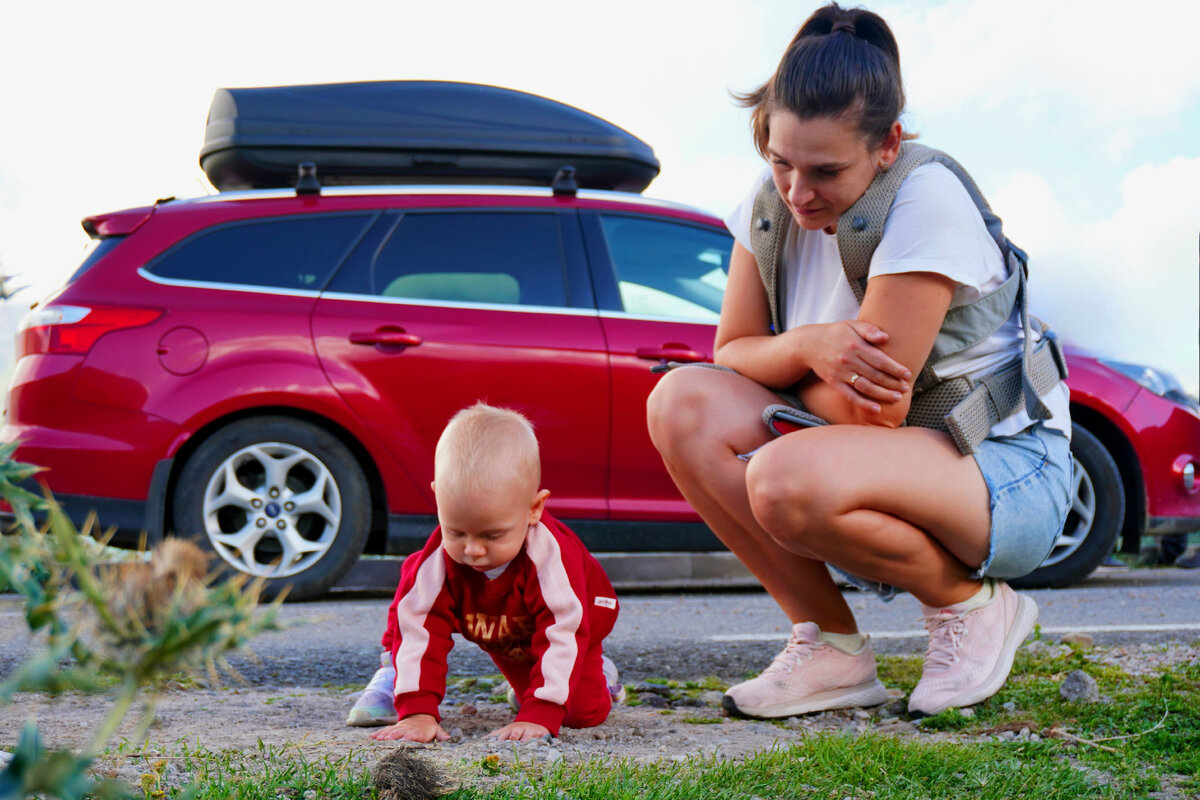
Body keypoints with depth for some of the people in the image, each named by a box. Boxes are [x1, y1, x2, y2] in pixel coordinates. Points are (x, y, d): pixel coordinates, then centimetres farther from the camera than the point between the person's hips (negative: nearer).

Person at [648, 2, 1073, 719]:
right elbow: (733, 353, 0)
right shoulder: (775, 201, -3)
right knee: (682, 404, -14)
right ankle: (831, 646, -5)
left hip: (1009, 476, -7)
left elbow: (870, 410, -25)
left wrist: (791, 372, -5)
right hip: (880, 458, 7)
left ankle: (972, 602, -5)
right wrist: (805, 347, -22)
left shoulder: (927, 201, -24)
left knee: (788, 480, -35)